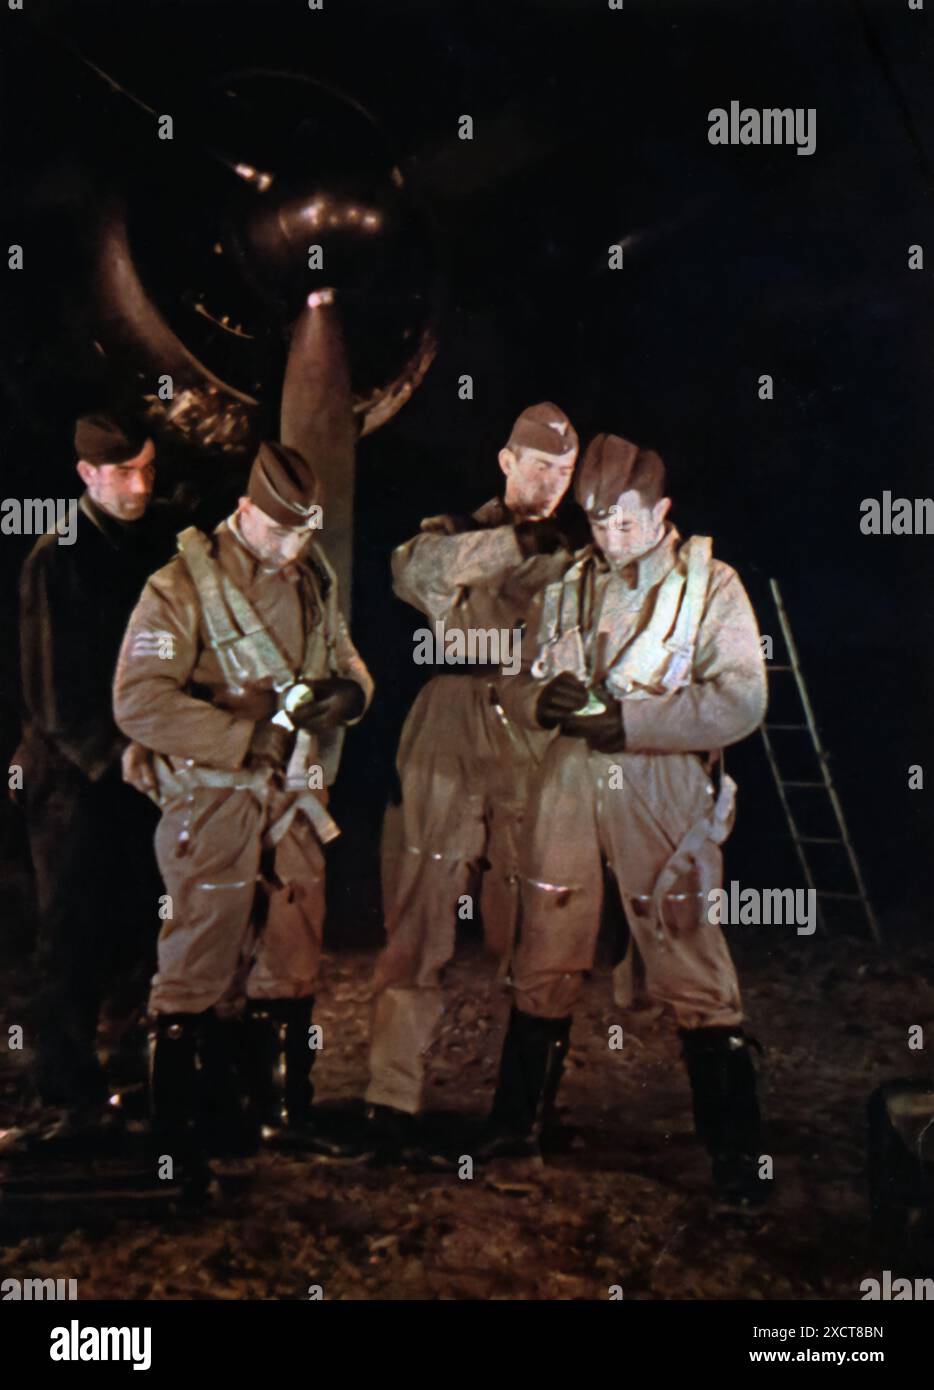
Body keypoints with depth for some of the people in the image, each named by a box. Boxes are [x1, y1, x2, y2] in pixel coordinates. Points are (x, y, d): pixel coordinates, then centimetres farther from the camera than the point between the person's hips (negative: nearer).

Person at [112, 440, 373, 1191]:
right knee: (200, 973, 0)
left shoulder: (313, 581, 8)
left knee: (291, 963, 15)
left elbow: (347, 656, 18)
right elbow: (139, 701, -20)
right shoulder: (183, 587, -12)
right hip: (213, 808, -6)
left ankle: (284, 1113, 31)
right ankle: (184, 1143, 12)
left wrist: (348, 689, -7)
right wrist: (248, 737, -22)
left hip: (294, 803, 6)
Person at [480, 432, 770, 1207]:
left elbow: (740, 703, -12)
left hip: (664, 799, -4)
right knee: (546, 962, 11)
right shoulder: (567, 585, 10)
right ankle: (519, 1123, 27)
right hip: (569, 788, 4)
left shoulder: (711, 588, -2)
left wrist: (630, 720, -19)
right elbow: (514, 684, 14)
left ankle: (736, 1153, 8)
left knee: (694, 971, -3)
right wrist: (541, 699, -10)